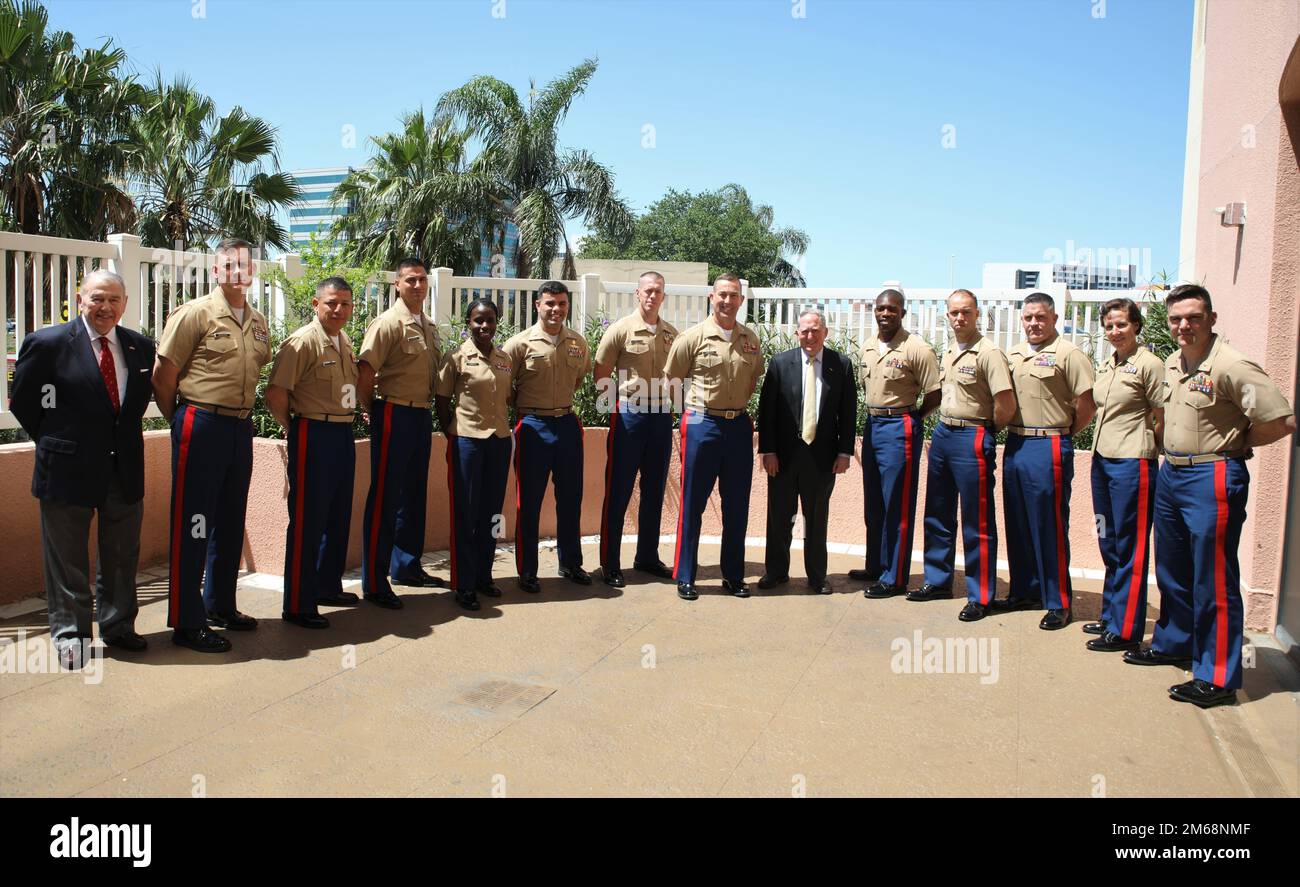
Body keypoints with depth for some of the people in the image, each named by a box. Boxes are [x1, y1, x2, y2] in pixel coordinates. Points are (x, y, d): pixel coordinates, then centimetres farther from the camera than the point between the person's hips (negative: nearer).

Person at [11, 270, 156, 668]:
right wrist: (54, 443, 0)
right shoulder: (47, 343, -9)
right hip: (69, 470, -4)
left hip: (125, 469, 4)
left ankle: (118, 627, 29)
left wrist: (125, 439, 8)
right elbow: (22, 403, -2)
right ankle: (69, 635, 21)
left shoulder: (140, 347, 4)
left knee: (122, 557, 14)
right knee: (67, 560, 8)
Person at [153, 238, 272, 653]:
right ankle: (186, 622, 6)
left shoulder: (258, 322, 11)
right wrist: (181, 420, 1)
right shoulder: (195, 313, -8)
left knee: (230, 522, 15)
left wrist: (241, 414, 14)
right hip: (201, 426, -7)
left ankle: (220, 606, 30)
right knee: (193, 525, -1)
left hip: (241, 427, 7)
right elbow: (163, 376, -8)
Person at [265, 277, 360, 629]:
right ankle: (297, 606, 3)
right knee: (307, 521, -4)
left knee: (338, 517, 17)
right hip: (313, 435, -8)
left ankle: (328, 586, 33)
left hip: (344, 433, 9)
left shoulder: (345, 342, 13)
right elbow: (275, 392, -16)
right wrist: (294, 427, -5)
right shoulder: (302, 341, -13)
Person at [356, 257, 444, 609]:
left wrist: (430, 410, 15)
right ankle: (374, 583, 3)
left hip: (422, 415, 8)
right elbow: (364, 373, -16)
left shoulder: (429, 326, 14)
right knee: (384, 498, -3)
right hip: (395, 415, -8)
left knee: (414, 495, 16)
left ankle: (406, 567, 30)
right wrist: (374, 412, -6)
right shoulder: (388, 323, -10)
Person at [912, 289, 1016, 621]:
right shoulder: (948, 351, 12)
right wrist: (944, 426, 14)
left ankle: (980, 597, 7)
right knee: (938, 516, 16)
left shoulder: (988, 353, -14)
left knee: (977, 524, -1)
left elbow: (1006, 404, -21)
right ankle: (938, 581, 29)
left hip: (972, 439, -8)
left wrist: (988, 430, -6)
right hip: (942, 433, 9)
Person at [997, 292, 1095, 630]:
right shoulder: (1013, 355, 13)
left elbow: (1086, 404, -11)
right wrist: (1013, 432, 10)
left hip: (1048, 448, -7)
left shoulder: (1068, 354, -8)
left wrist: (1063, 434, -1)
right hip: (1015, 445, 7)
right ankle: (1025, 592, 26)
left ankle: (1058, 603, 7)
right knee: (1017, 523, 13)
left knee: (1050, 526, -2)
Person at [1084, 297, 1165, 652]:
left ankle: (1125, 629, 6)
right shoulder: (1105, 366, 12)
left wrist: (1144, 446, 1)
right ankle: (1110, 616, 27)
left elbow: (1164, 420, -8)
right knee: (1109, 545, 15)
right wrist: (1101, 446, 12)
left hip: (1132, 463, -8)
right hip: (1102, 460, 8)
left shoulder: (1149, 364, -10)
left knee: (1130, 549, -1)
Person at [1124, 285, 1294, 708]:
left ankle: (1217, 677, 6)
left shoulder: (1230, 365, -17)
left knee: (1214, 582, -3)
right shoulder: (1172, 363, 9)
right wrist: (1174, 450, 14)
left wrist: (1235, 443, -6)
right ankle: (1172, 644, 36)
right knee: (1172, 572, 20)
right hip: (1171, 473, 9)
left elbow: (1282, 420, -20)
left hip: (1212, 478, -8)